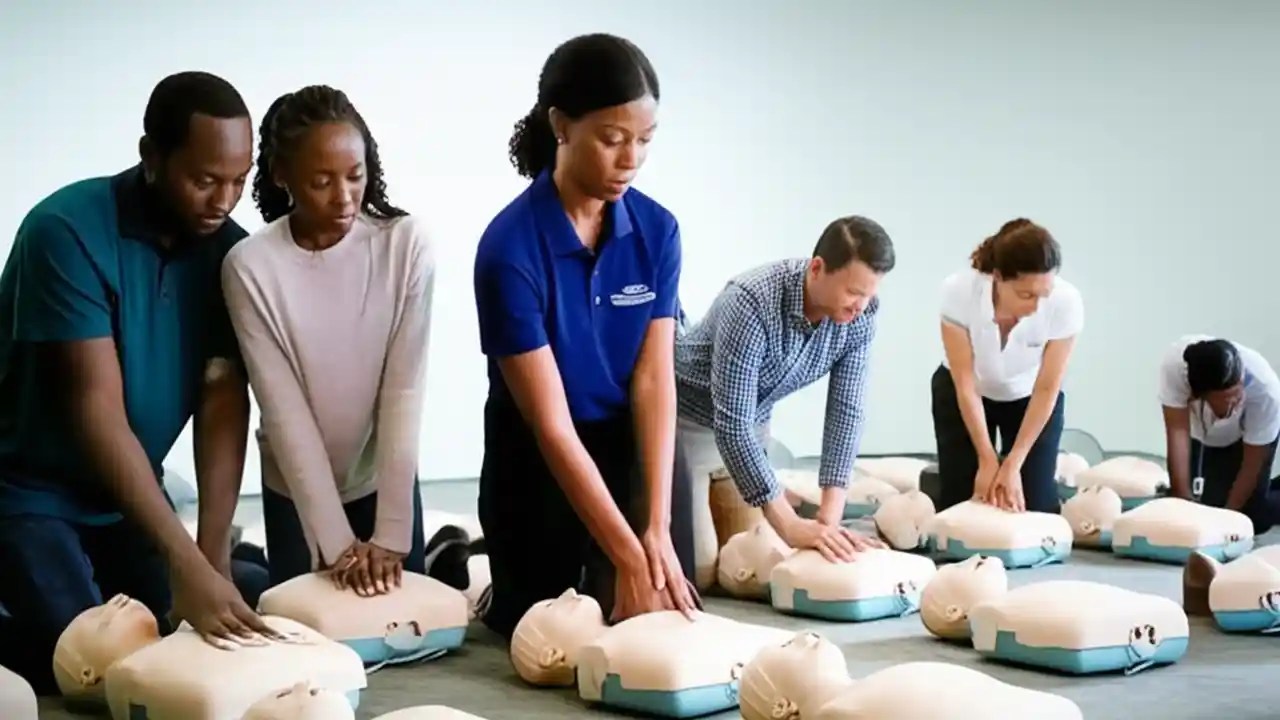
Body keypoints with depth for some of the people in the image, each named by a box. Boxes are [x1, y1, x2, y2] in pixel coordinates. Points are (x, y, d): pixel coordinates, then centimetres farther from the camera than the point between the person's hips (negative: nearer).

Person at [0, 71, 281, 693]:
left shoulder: (229, 251, -8)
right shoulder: (68, 231, -25)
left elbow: (224, 403, -12)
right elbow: (96, 409, -30)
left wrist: (213, 558, -22)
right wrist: (186, 564, -35)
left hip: (127, 490, 6)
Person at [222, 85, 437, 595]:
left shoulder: (406, 244, -16)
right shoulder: (250, 267, -18)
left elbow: (404, 393, -17)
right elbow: (285, 412, -17)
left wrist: (390, 535, -20)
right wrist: (336, 541, -20)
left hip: (386, 481, 1)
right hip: (297, 492, -1)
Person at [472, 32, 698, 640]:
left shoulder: (657, 230, -8)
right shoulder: (510, 248, -23)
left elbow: (654, 382, -12)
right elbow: (551, 424, -24)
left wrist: (657, 530, -22)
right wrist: (627, 556, -27)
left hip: (634, 446, 4)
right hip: (537, 460, -4)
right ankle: (494, 592, 36)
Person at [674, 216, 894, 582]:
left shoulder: (861, 315, -18)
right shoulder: (752, 302, -36)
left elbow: (846, 409, -14)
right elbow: (731, 424, -36)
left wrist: (829, 517, -23)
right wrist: (790, 526, -37)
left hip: (754, 420, 6)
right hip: (689, 416, -6)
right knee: (698, 569, -11)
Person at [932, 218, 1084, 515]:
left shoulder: (1066, 302, -34)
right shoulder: (959, 292, -35)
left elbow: (1046, 391, -23)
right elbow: (966, 386, -25)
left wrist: (1013, 464, -24)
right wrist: (987, 460, -24)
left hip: (1030, 396, 0)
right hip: (962, 393, 0)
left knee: (1036, 505, -10)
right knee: (960, 500, -8)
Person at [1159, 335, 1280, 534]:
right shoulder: (1174, 364, -41)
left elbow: (1252, 466, -26)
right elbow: (1178, 433, -36)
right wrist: (1184, 501, -37)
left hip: (1250, 434, -1)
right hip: (1201, 432, 2)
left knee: (1252, 518, -10)